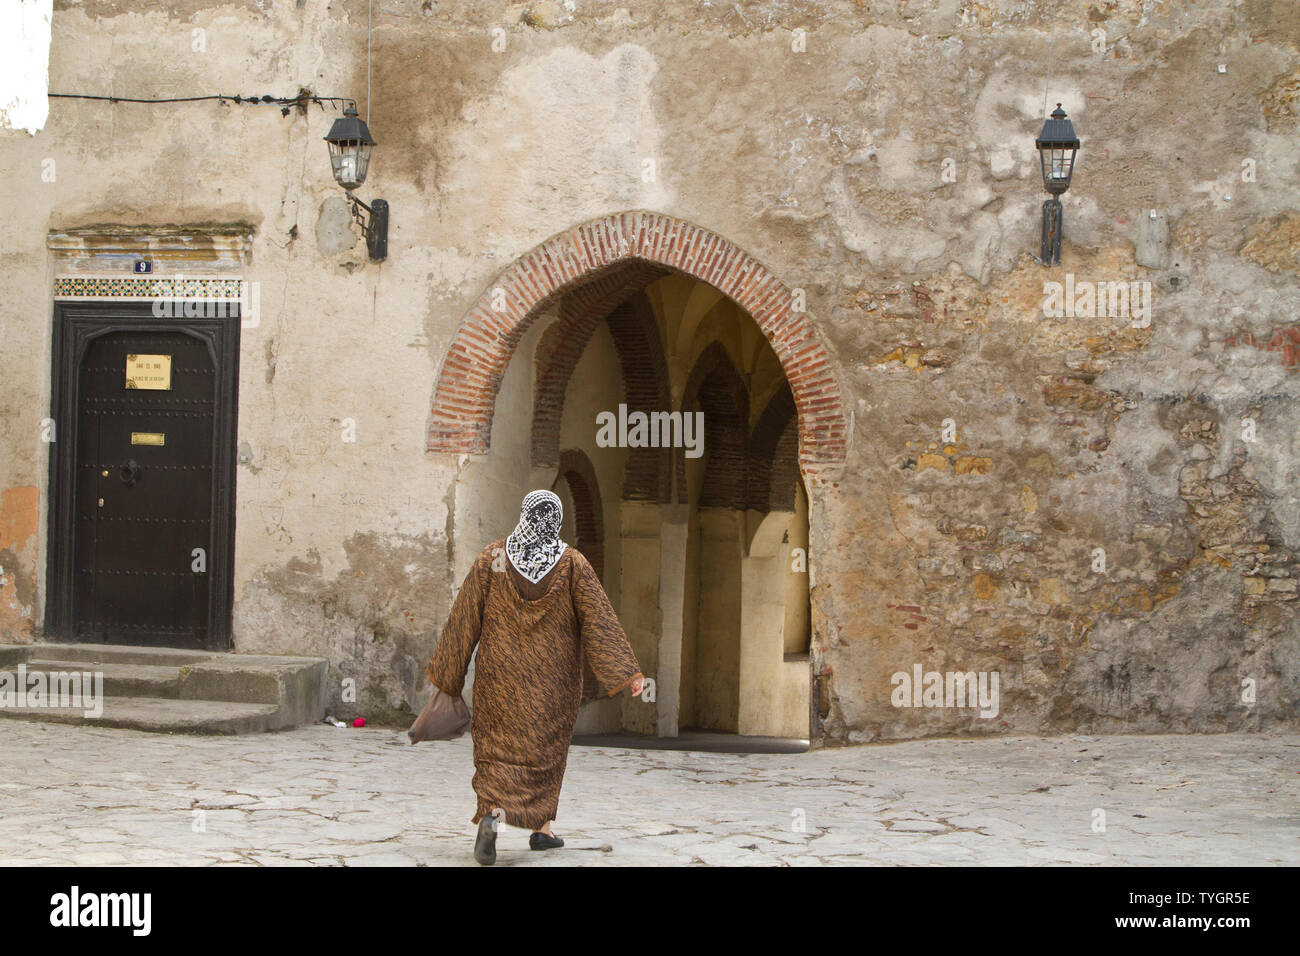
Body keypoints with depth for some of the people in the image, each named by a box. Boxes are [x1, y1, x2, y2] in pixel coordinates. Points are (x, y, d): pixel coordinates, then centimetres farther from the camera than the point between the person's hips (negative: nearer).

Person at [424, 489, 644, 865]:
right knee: (543, 747, 13)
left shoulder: (492, 557, -5)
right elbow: (600, 619, -10)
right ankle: (540, 827, 16)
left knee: (498, 745, 5)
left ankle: (491, 814, -19)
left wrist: (444, 669, 5)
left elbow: (464, 616, -3)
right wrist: (628, 671, -8)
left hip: (501, 670, 0)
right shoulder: (573, 565, -6)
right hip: (552, 675, 0)